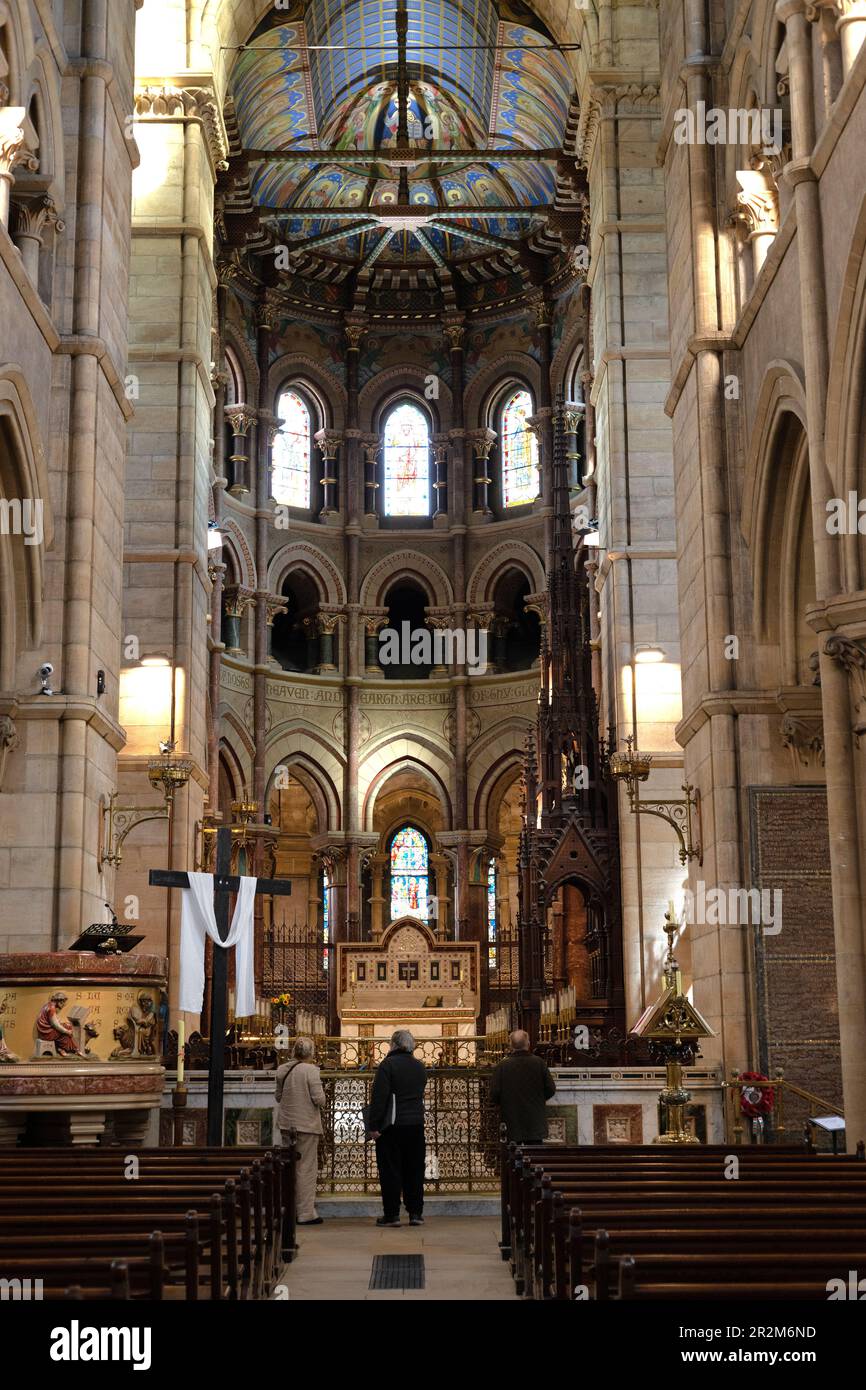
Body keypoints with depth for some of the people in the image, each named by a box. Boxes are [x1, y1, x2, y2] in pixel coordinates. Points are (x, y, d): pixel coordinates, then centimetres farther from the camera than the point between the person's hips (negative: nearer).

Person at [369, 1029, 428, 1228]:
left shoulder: (387, 1065, -10)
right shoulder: (420, 1067, 10)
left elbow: (379, 1097, -15)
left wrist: (374, 1126, -13)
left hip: (392, 1126, -5)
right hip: (416, 1125, 5)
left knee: (390, 1170, 1)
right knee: (414, 1170, 10)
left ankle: (391, 1214, 2)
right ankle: (415, 1213, 10)